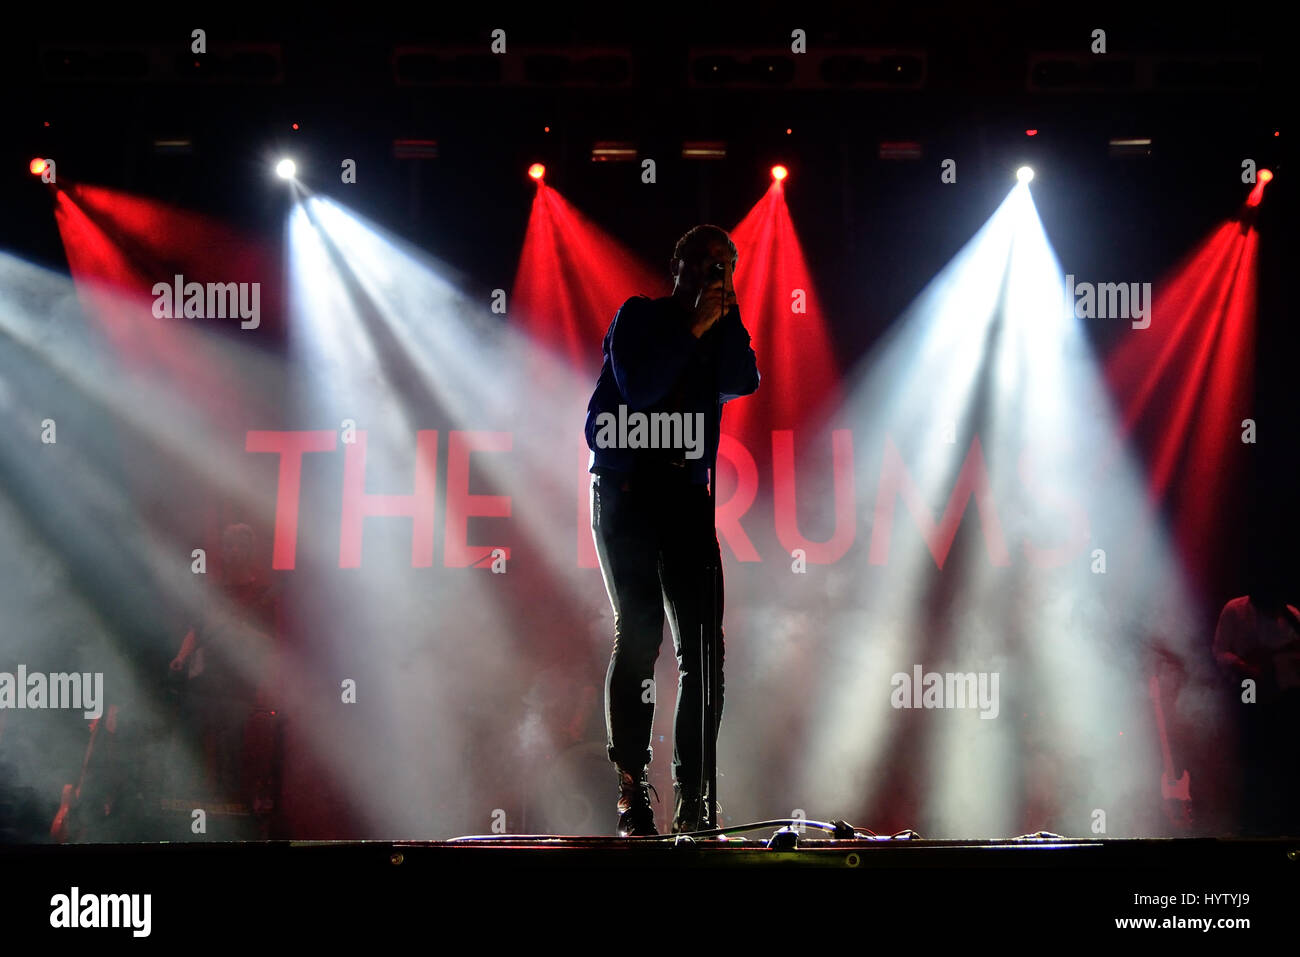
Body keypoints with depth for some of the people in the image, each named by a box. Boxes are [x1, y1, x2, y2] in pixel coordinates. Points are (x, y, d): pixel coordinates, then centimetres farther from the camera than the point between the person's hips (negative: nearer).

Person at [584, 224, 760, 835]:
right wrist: (693, 327, -8)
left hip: (686, 493, 4)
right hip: (626, 490, -4)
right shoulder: (639, 317, 6)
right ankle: (631, 792, -11)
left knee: (703, 645, -4)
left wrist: (726, 313, -2)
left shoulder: (719, 334, 17)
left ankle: (693, 799, -1)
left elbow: (742, 382, -2)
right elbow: (637, 388, -10)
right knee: (639, 630, -13)